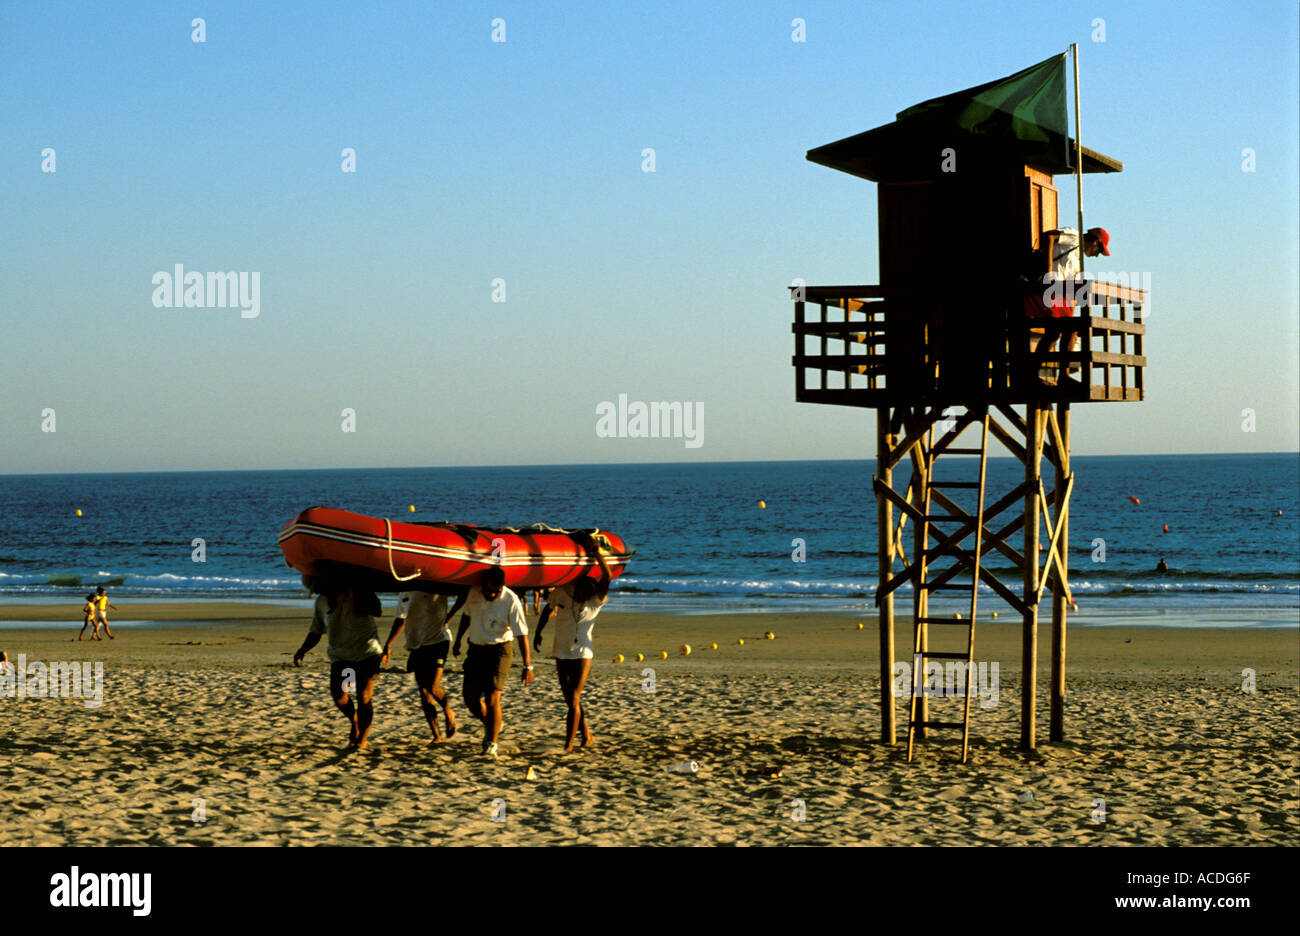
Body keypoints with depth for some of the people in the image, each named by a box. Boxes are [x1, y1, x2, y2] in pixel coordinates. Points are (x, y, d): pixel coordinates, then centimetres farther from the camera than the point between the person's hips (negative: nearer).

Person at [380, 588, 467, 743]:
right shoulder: (404, 595, 13)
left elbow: (464, 590, -6)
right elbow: (400, 620, 24)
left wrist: (449, 616, -9)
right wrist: (388, 645, 22)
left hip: (437, 641, -6)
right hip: (416, 646, 6)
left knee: (433, 687, -17)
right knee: (423, 692, 2)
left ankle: (449, 713, 14)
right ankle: (436, 736, 6)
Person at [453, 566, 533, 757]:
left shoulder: (511, 600, -18)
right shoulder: (474, 593, -3)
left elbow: (522, 634, -17)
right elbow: (466, 616, 18)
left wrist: (528, 666, -19)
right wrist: (458, 640, 24)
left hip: (498, 650, -5)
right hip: (476, 648, 5)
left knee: (492, 698, -13)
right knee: (470, 698, 6)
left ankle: (491, 744, -4)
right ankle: (492, 724, 33)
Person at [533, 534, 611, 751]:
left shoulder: (596, 601, -13)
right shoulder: (561, 593, -6)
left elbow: (607, 577, -29)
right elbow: (548, 609, 16)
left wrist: (596, 551, -35)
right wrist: (538, 632, 15)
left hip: (583, 654, -4)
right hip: (562, 654, 4)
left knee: (574, 699, -12)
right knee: (570, 700, 10)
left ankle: (568, 745, -12)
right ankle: (587, 736, 28)